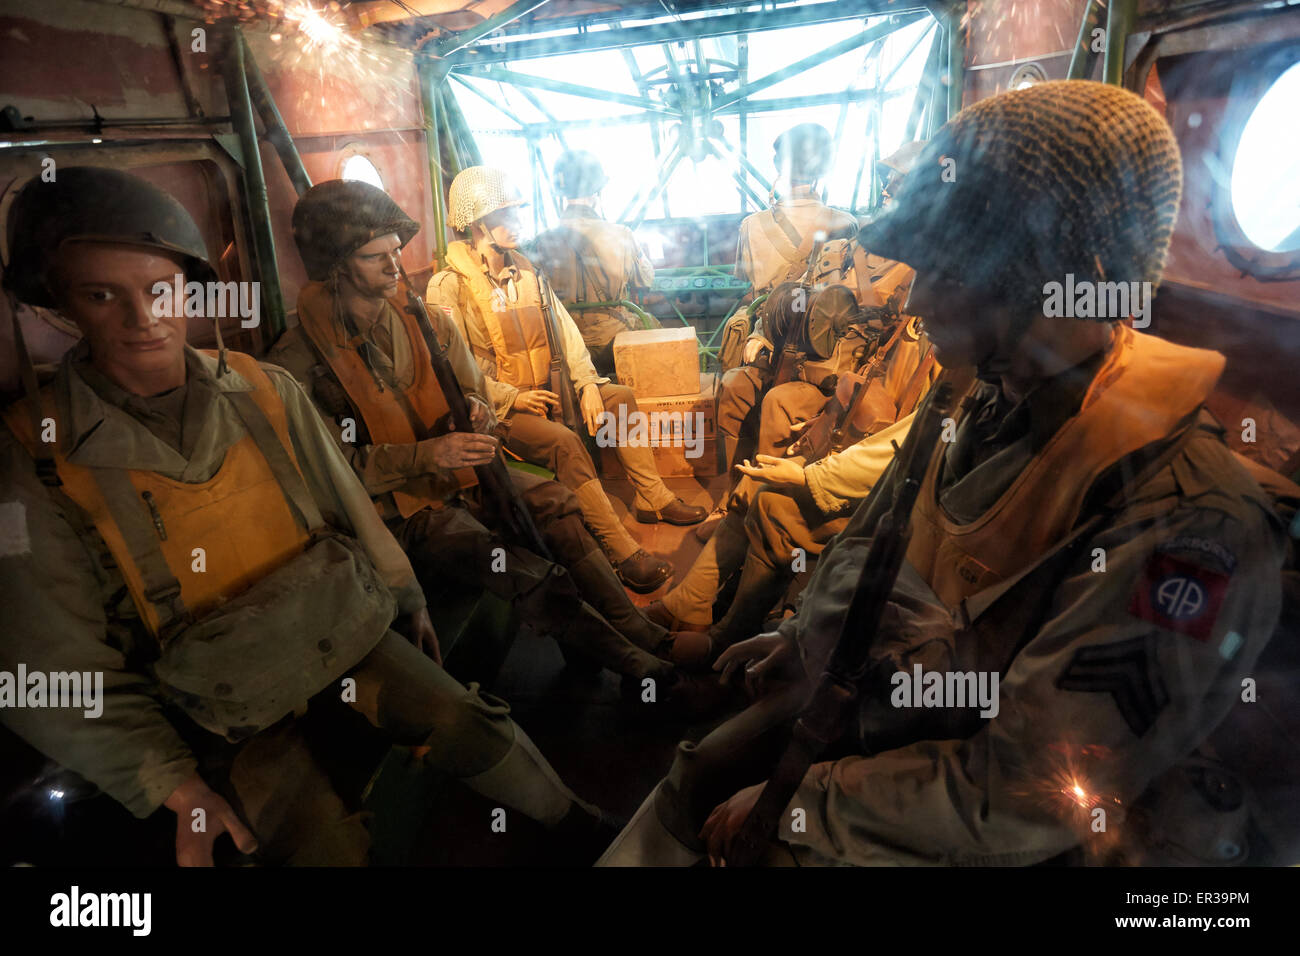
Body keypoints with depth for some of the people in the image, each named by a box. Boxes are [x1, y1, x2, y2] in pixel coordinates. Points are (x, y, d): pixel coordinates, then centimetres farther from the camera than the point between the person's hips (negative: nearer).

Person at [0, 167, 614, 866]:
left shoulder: (265, 391, -3)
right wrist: (177, 788, -10)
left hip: (337, 628, 2)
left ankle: (586, 832, 12)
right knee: (327, 845, -17)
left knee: (467, 724, -13)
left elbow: (350, 510, 8)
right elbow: (56, 669, -8)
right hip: (221, 705, -1)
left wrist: (407, 602, 16)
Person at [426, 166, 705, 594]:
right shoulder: (448, 285, -12)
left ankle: (653, 499, 6)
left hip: (543, 391, 8)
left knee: (619, 396, 3)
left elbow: (564, 329, 8)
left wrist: (587, 384, -5)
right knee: (563, 441, -31)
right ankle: (622, 553, -31)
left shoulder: (524, 270, 11)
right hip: (496, 409, -8)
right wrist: (513, 399, -20)